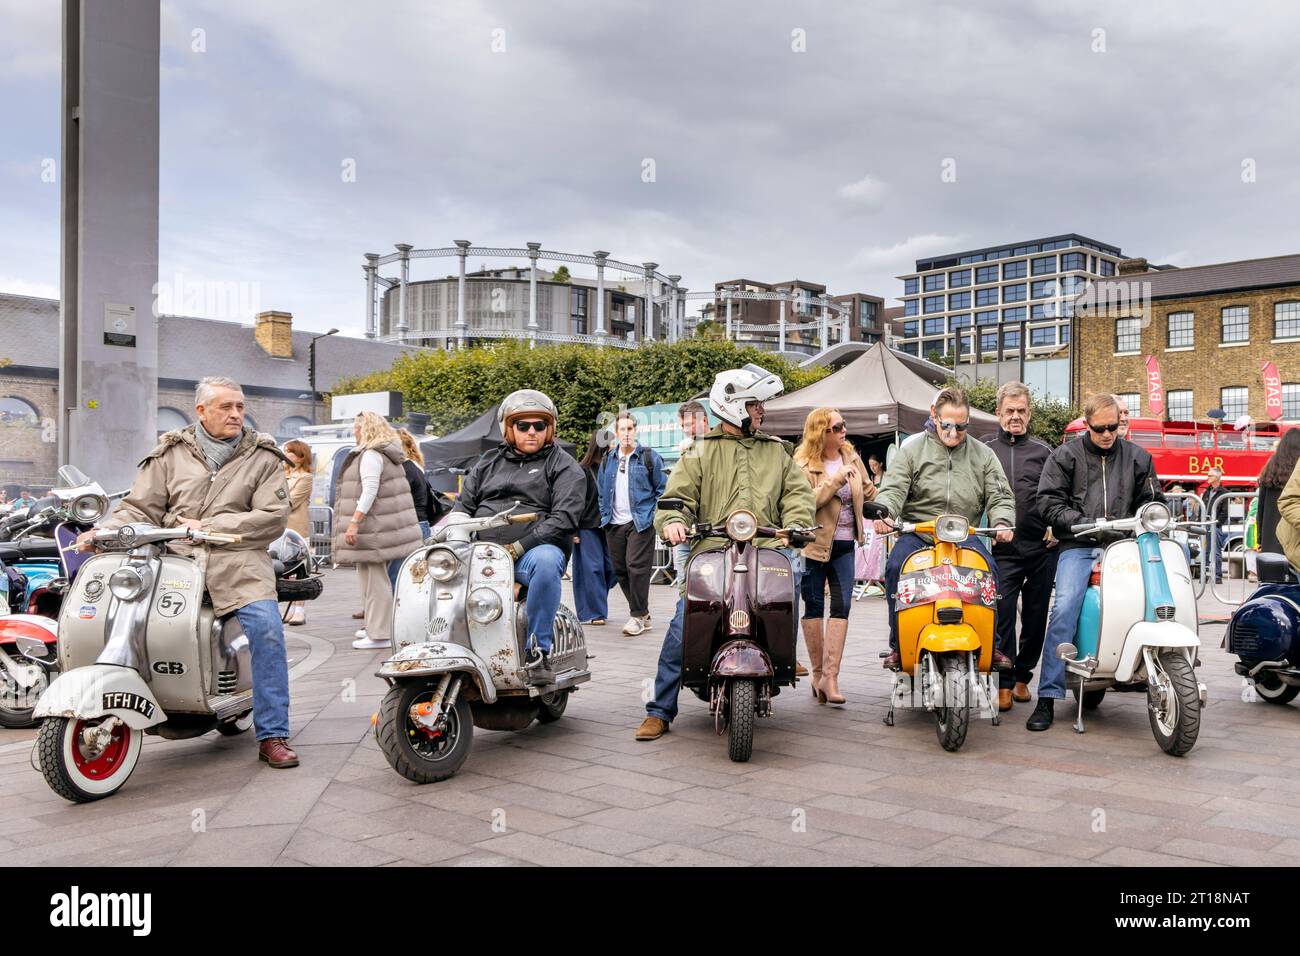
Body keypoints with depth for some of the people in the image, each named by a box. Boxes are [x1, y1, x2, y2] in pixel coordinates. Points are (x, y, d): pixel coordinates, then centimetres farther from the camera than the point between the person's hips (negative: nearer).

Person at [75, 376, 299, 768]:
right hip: (175, 558, 2)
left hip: (237, 561, -2)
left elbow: (273, 516, -1)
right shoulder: (171, 454, 16)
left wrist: (208, 526, -8)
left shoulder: (262, 457, 11)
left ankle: (273, 736, -14)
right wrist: (104, 531, -8)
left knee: (266, 629, -23)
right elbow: (140, 507, 12)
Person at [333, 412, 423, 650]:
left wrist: (354, 521, -26)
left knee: (374, 579, -8)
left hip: (373, 529, -10)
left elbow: (370, 491, -22)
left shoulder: (371, 454, -12)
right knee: (376, 578, 16)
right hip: (385, 527, 10)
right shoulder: (388, 454, 20)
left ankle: (380, 634, -7)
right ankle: (375, 626, 24)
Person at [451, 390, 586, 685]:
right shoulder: (489, 462, 23)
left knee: (545, 562, -39)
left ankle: (538, 650, -27)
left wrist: (519, 547, -16)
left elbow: (565, 516, -7)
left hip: (536, 548, -4)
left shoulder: (563, 466, 7)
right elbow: (464, 504, 20)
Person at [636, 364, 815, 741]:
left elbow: (798, 492, 13)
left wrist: (794, 524, -8)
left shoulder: (777, 451, 21)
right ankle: (660, 711, -2)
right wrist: (673, 521, -14)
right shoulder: (702, 452, 14)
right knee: (683, 627, -11)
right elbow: (679, 495, 8)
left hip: (764, 554, 2)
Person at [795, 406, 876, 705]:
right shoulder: (803, 465, -8)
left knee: (841, 606, -5)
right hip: (814, 544, -4)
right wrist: (836, 480, -24)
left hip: (844, 545, 4)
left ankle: (830, 676, -4)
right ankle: (819, 673, 16)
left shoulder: (852, 457, 9)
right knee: (814, 607, 5)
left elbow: (868, 492, 20)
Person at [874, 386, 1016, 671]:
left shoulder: (983, 454, 14)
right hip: (916, 533, -1)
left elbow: (1000, 496, 10)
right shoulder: (912, 448, 7)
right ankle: (898, 644, -17)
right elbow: (894, 489, -4)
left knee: (989, 570, -27)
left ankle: (990, 644, -12)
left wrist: (1002, 522, -13)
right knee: (895, 567, -29)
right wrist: (884, 513, -26)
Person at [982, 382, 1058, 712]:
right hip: (1002, 549, -2)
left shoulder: (1042, 451, 14)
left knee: (1036, 616, 8)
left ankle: (1022, 676, 23)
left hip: (1041, 548, 2)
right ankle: (1004, 684, -1)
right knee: (1002, 615, -8)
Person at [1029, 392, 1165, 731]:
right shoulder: (1064, 456, 8)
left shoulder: (1137, 457, 16)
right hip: (1079, 547, -3)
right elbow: (1049, 503, 1)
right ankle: (1048, 698, -20)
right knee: (1065, 608, -22)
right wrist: (1085, 524, -12)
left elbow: (1153, 500, 21)